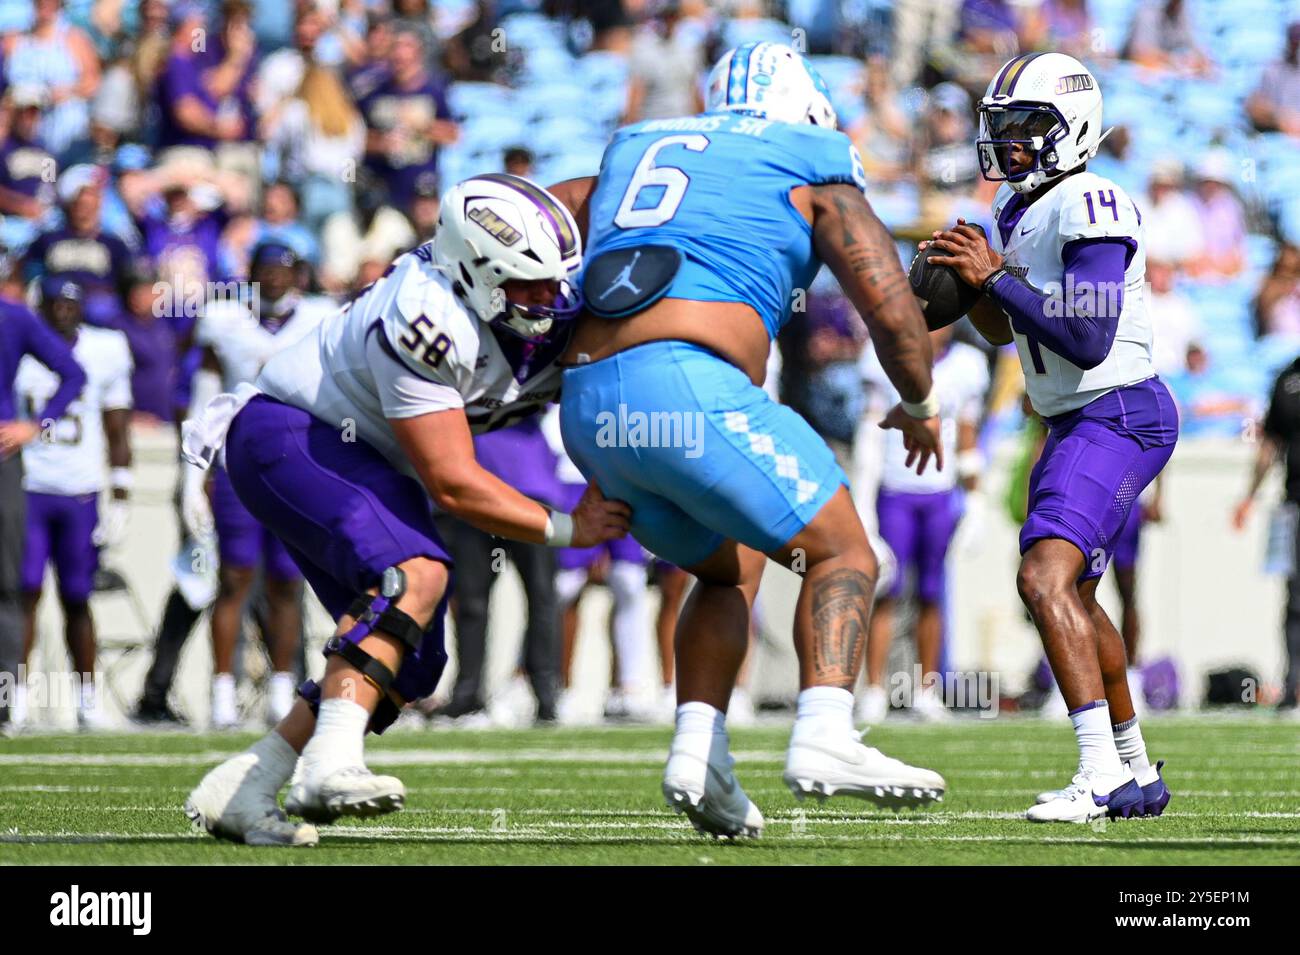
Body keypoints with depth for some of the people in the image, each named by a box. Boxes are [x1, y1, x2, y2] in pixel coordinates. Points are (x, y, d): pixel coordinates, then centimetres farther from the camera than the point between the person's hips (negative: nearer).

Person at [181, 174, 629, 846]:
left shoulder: (558, 320, -7)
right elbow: (453, 486, -28)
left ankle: (235, 791, -1)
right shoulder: (427, 320, -32)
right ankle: (332, 763, -45)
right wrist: (566, 530, -23)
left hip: (370, 467, 9)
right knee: (413, 574, -33)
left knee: (412, 665, -2)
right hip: (286, 435, -9)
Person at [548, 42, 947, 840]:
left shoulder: (635, 156, 29)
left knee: (731, 569, 25)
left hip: (589, 406, 6)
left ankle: (698, 750, 7)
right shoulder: (812, 170, 12)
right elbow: (889, 303, 8)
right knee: (842, 555, 3)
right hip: (686, 385, -6)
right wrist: (920, 405, 24)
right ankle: (824, 737, -18)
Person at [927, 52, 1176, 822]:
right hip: (1076, 421, 11)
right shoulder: (1020, 208, 10)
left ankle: (1103, 772, -29)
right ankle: (1138, 773, 33)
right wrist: (973, 281, 1)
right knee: (1075, 599, 20)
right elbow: (1003, 331, 22)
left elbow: (1089, 342, -25)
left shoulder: (1091, 209, -19)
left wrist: (995, 277, -22)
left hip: (1119, 415, -11)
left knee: (1046, 578, -25)